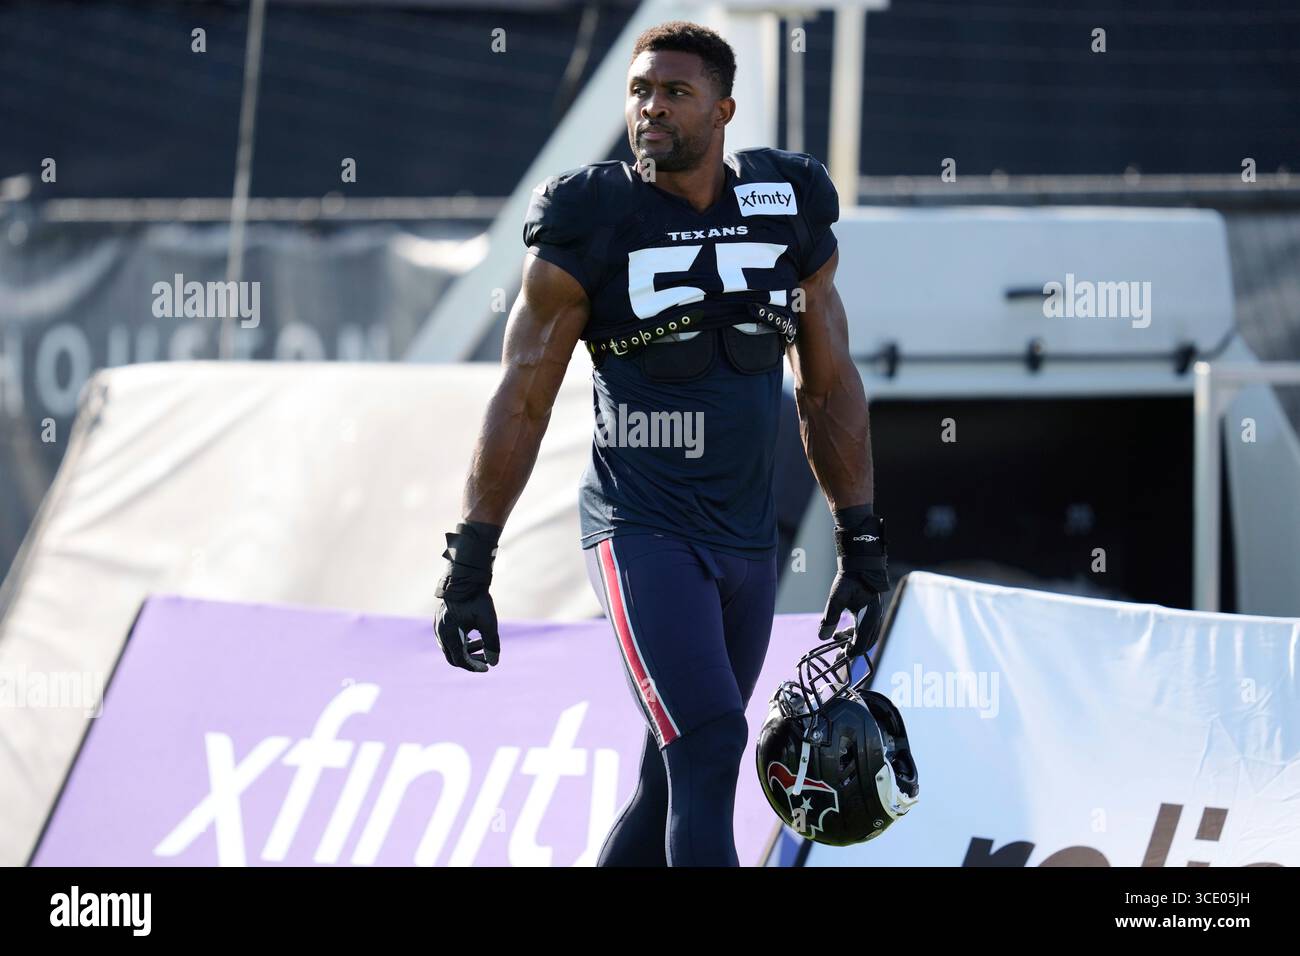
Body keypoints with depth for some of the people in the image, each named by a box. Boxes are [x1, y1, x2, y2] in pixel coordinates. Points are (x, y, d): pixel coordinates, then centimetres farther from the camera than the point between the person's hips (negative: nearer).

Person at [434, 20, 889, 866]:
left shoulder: (788, 213, 6)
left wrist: (863, 542, 12)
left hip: (749, 541, 5)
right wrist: (470, 565, -5)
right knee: (708, 748, -18)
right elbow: (522, 402, -2)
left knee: (677, 781, 8)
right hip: (642, 532, -5)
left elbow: (830, 388, 15)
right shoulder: (592, 224, -6)